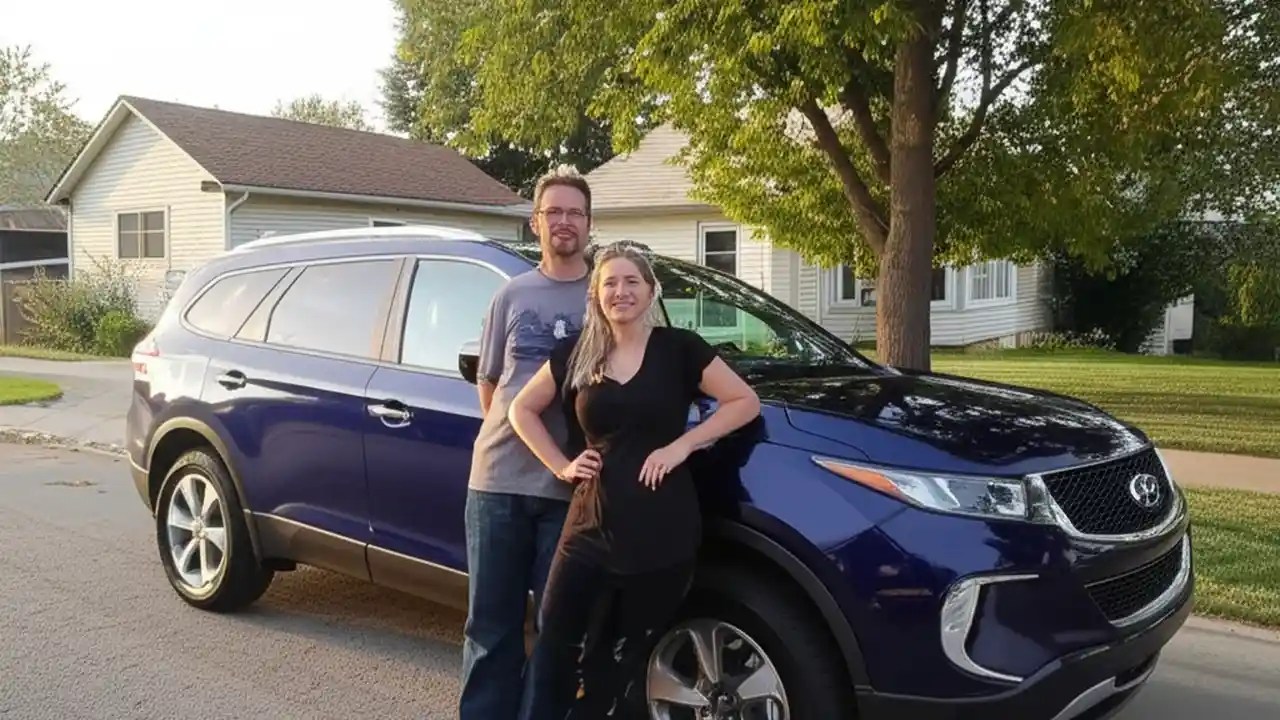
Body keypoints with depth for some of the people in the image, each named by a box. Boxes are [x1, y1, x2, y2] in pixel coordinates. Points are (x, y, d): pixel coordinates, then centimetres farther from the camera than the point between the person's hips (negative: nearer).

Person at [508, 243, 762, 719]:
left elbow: (745, 402, -2)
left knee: (624, 664, 13)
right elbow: (522, 410, 15)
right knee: (555, 651, 2)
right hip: (591, 526, 2)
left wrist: (681, 446, -10)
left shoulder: (678, 348, -2)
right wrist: (561, 466, 2)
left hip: (662, 534, -2)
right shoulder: (575, 355, 6)